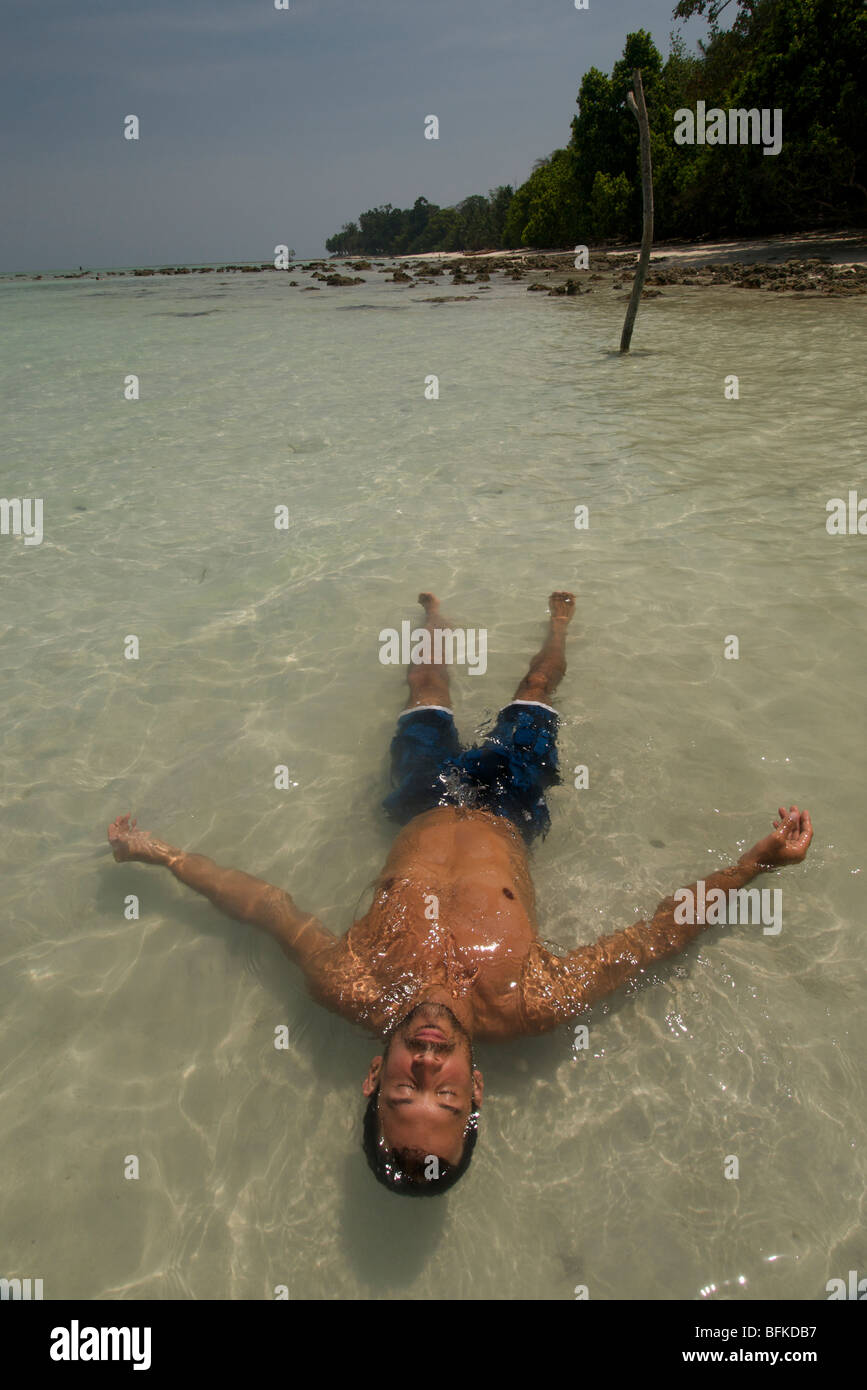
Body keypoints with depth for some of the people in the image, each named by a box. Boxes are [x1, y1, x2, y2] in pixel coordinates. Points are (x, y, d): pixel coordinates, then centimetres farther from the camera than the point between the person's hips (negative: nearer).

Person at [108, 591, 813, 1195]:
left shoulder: (349, 993, -43)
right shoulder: (531, 1006, -43)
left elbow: (264, 902, -28)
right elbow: (664, 931, -34)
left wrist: (158, 852, -20)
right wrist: (762, 858, -34)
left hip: (428, 808, 1)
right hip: (504, 815, 0)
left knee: (427, 684, 28)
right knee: (535, 685, 25)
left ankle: (437, 621, 67)